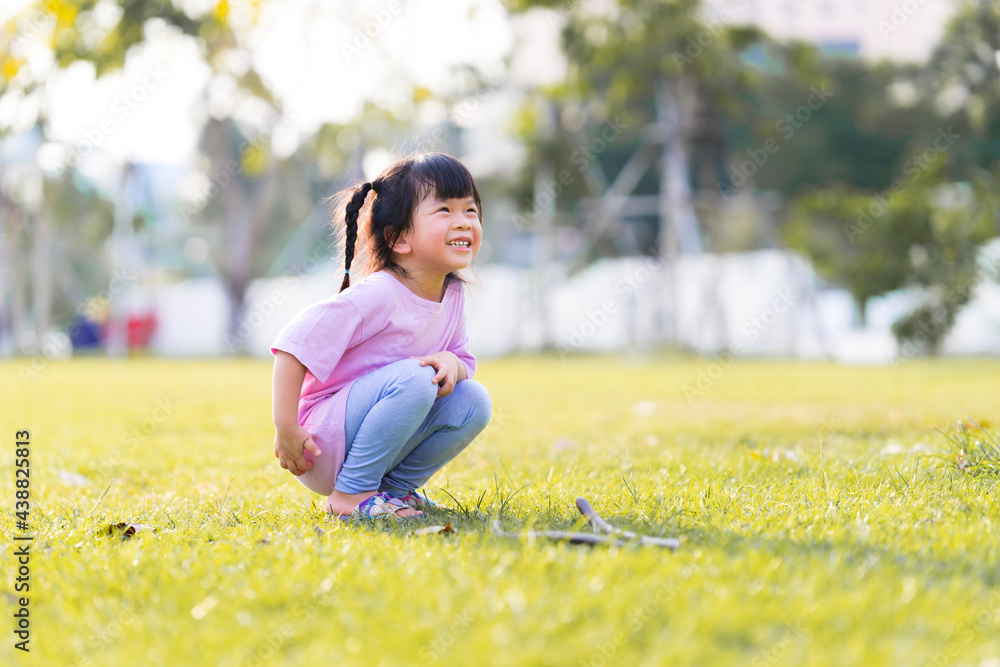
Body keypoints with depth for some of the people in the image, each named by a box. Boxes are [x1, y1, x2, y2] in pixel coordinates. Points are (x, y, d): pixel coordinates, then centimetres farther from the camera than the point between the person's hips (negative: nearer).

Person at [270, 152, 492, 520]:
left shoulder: (452, 295, 2)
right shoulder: (377, 295, -22)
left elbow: (465, 361, 11)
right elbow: (294, 344, -23)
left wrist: (452, 364, -15)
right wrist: (285, 428, -22)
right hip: (323, 444, -7)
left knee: (473, 401, -9)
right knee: (413, 378, -30)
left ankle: (394, 487, 3)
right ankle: (349, 494, -18)